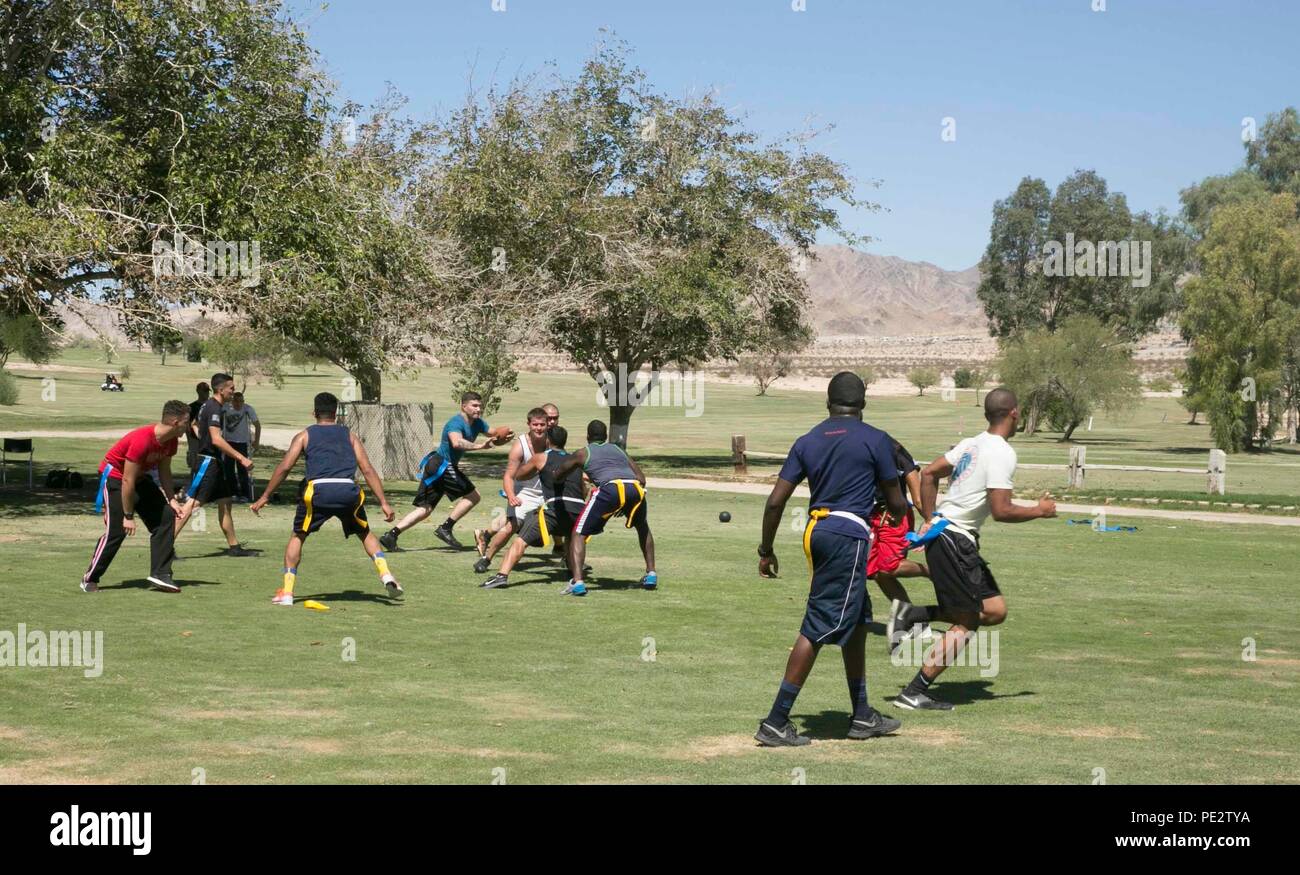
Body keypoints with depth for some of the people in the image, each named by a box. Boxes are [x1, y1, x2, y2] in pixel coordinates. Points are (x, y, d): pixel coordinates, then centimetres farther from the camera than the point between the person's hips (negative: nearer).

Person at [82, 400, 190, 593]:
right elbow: (128, 481, -28)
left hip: (140, 477, 8)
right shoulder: (141, 440, -33)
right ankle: (90, 579, 3)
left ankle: (160, 574, -3)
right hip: (114, 477, -8)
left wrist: (171, 500, -4)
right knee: (116, 531, -12)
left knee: (166, 516, -5)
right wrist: (128, 516, -23)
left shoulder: (170, 440, -8)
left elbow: (164, 472, 7)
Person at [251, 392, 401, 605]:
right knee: (365, 533, 24)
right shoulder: (349, 436, 22)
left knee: (298, 536, 17)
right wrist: (383, 503, 13)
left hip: (318, 490, -1)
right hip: (348, 491, 1)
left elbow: (284, 467, 8)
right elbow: (368, 470, 14)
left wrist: (264, 497, 12)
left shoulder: (304, 435, 18)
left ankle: (287, 592, 9)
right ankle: (386, 574, 5)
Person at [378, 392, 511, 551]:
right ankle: (445, 528, -7)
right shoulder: (456, 423, -17)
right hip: (441, 465, -9)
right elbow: (456, 442, -38)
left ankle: (391, 534, 3)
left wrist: (505, 437, -11)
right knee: (472, 495, -10)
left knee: (425, 509, 8)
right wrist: (479, 446, -44)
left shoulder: (478, 423, 11)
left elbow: (495, 439, 11)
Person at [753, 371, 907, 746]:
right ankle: (776, 722, -8)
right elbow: (895, 503, 4)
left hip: (817, 532, 7)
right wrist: (898, 515, 28)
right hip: (850, 535, -6)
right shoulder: (875, 440, -2)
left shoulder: (807, 442, 10)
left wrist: (766, 551, 14)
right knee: (818, 629, -6)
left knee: (857, 620, 20)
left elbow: (775, 501, 5)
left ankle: (862, 715, 27)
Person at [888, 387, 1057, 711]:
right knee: (966, 622, -3)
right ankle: (914, 693, -1)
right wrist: (1039, 511, -3)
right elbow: (1001, 511, -19)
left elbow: (928, 474, 17)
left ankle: (912, 615, 9)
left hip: (940, 532, 9)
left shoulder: (972, 444, 12)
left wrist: (930, 520, 19)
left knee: (995, 610, 10)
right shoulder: (1002, 453, -15)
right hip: (954, 541, -9)